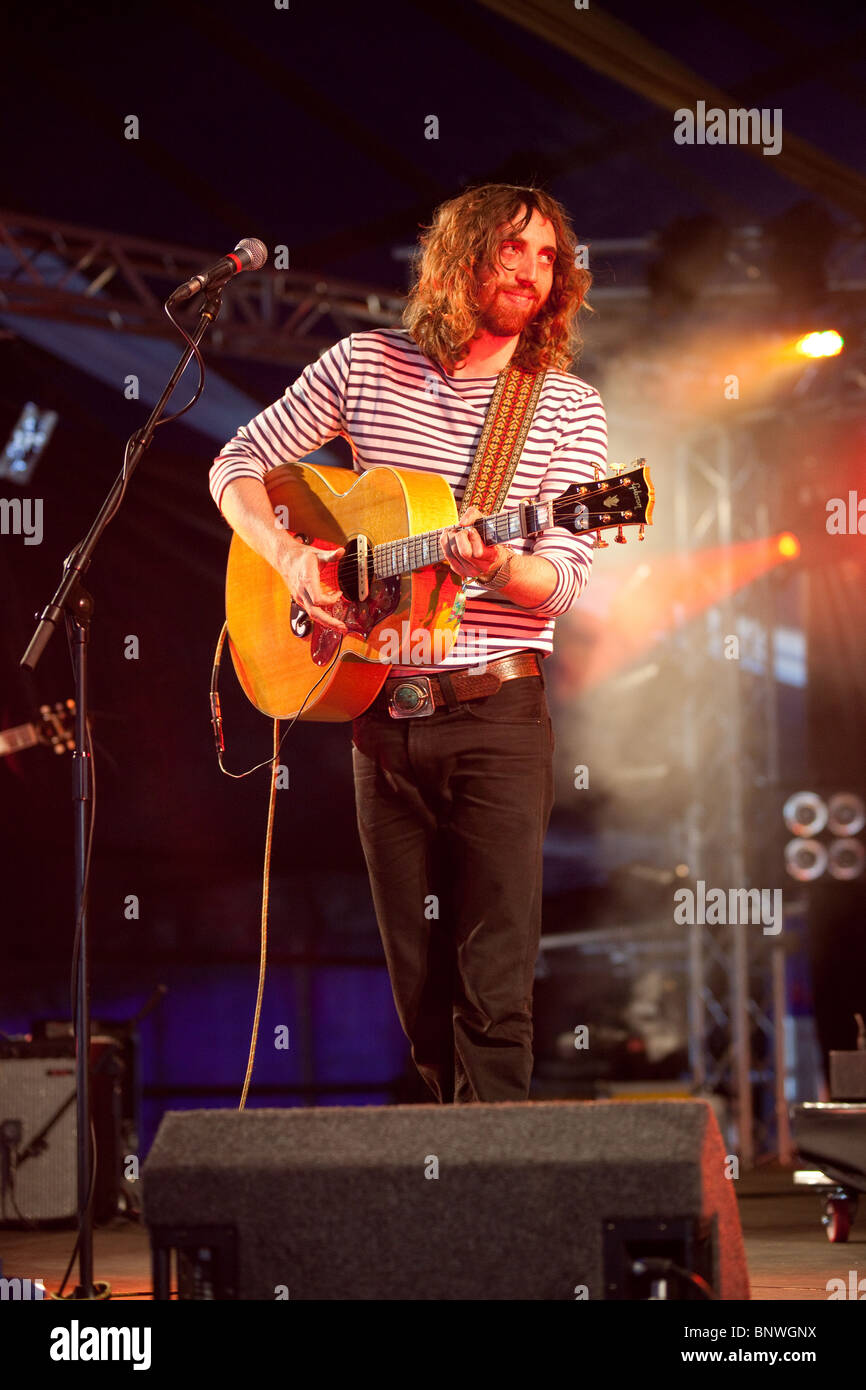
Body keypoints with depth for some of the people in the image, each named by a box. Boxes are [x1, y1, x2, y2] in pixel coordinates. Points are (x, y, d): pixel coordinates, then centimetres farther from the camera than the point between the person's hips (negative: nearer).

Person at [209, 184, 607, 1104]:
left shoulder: (568, 408, 1)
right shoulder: (366, 365, 7)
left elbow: (563, 582, -6)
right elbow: (238, 465, 11)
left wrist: (498, 567, -28)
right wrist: (290, 557, -7)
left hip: (497, 716, -3)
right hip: (379, 710, 3)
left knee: (494, 986, -9)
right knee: (418, 985, 8)